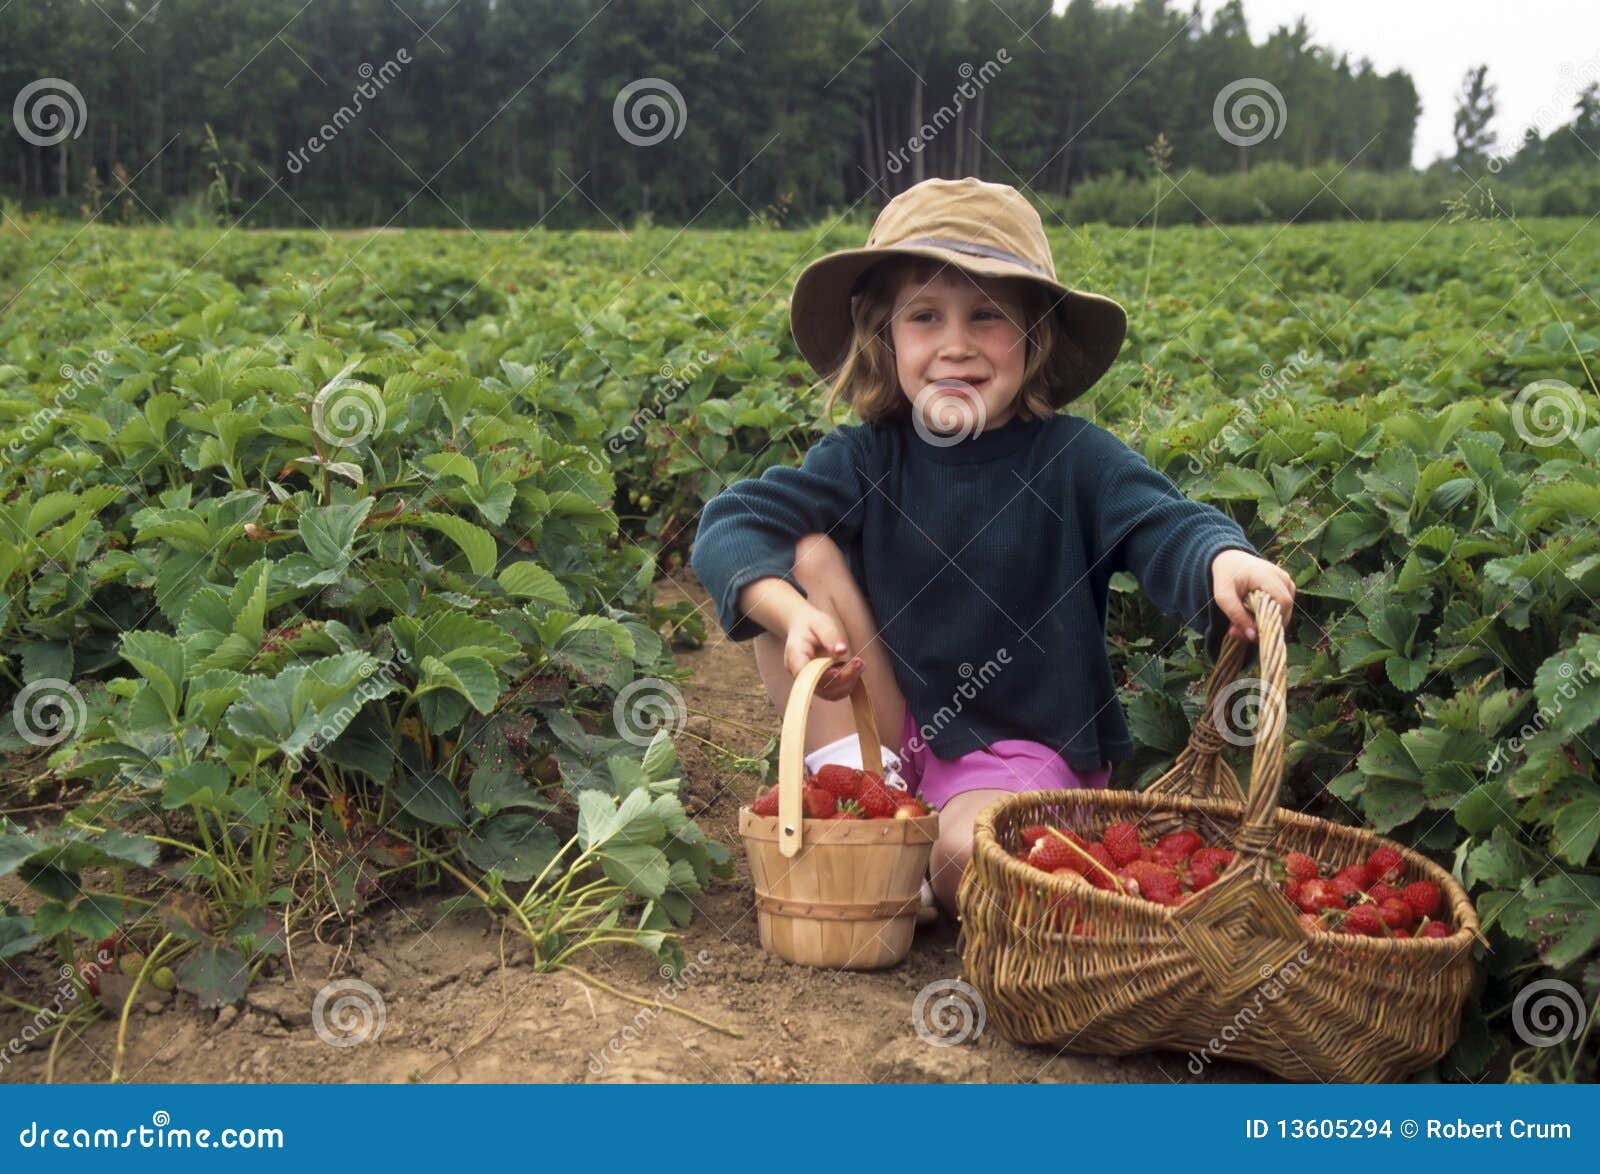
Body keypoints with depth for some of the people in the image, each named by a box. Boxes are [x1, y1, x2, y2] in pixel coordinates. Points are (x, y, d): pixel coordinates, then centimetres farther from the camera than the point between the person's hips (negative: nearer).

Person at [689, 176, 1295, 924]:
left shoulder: (1075, 459, -10)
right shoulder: (865, 459, -5)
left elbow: (1164, 530, -24)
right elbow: (729, 525, -16)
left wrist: (1223, 560, -49)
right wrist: (795, 613, -36)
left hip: (1025, 746, -3)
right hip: (884, 724, 3)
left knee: (970, 860, -36)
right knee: (803, 552, -17)